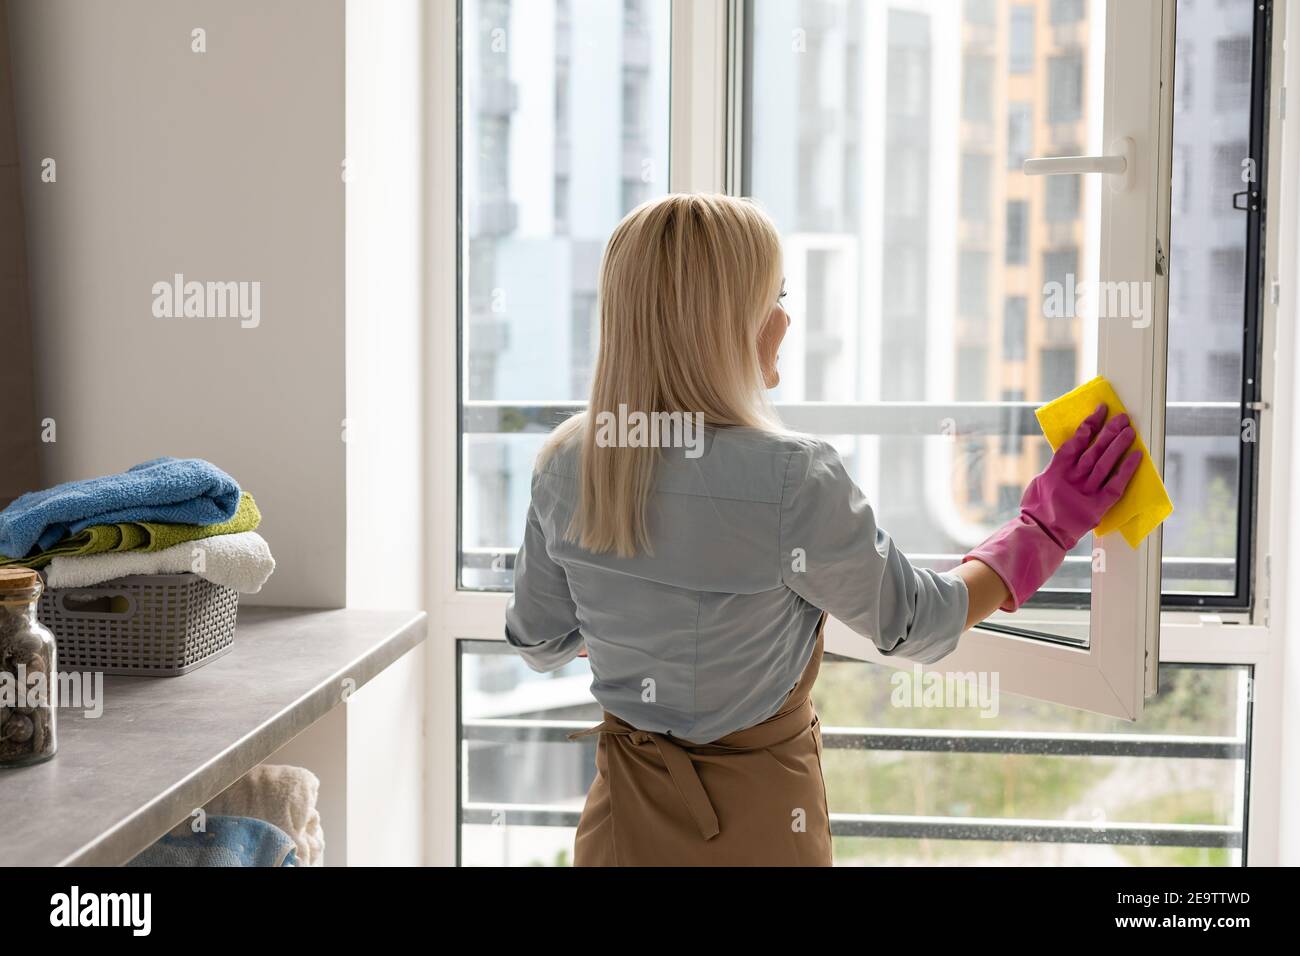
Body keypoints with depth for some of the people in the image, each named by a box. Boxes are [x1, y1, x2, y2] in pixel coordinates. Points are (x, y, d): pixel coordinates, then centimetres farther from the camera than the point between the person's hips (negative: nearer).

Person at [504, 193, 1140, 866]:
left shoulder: (563, 464, -9)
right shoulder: (792, 480, -25)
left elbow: (538, 643, 5)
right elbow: (914, 622, -11)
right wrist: (1047, 527, 1)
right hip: (756, 821, -4)